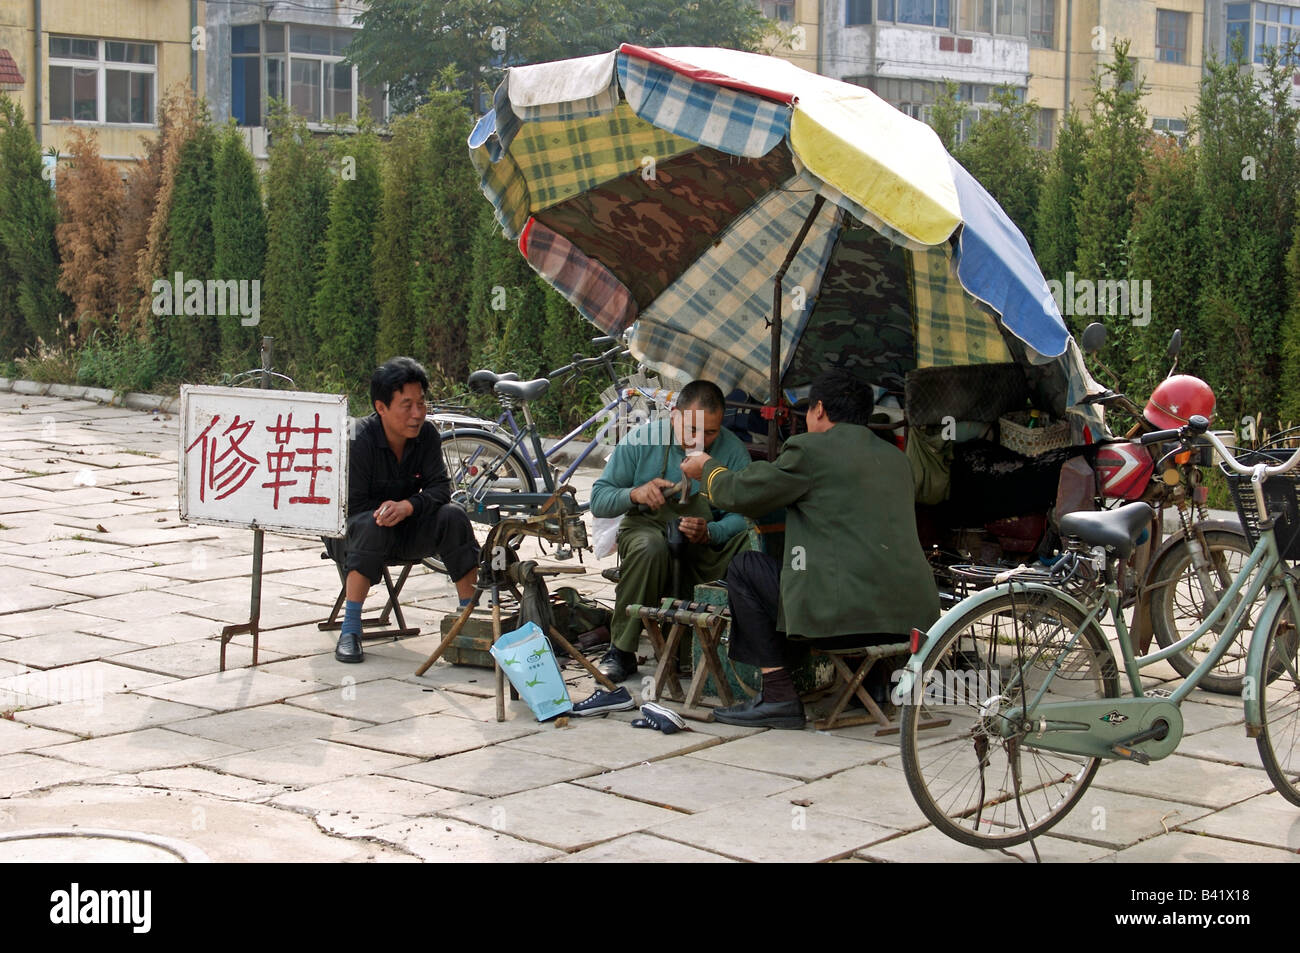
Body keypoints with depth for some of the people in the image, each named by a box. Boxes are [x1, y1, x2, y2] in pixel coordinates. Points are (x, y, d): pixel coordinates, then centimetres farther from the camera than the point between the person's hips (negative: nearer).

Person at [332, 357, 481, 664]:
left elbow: (440, 487, -13)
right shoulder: (358, 441, -21)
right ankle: (350, 630, -34)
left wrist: (408, 506, -31)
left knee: (453, 516, -21)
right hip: (356, 533, -4)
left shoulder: (427, 435, -7)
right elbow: (353, 506, -19)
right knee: (371, 525, -37)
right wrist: (387, 512, -28)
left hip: (408, 532, 4)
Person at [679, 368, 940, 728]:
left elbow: (739, 493, 6)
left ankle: (780, 697, 6)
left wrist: (708, 467, 28)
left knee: (743, 569, 11)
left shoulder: (810, 449, -3)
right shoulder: (896, 457, 18)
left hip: (847, 615, -8)